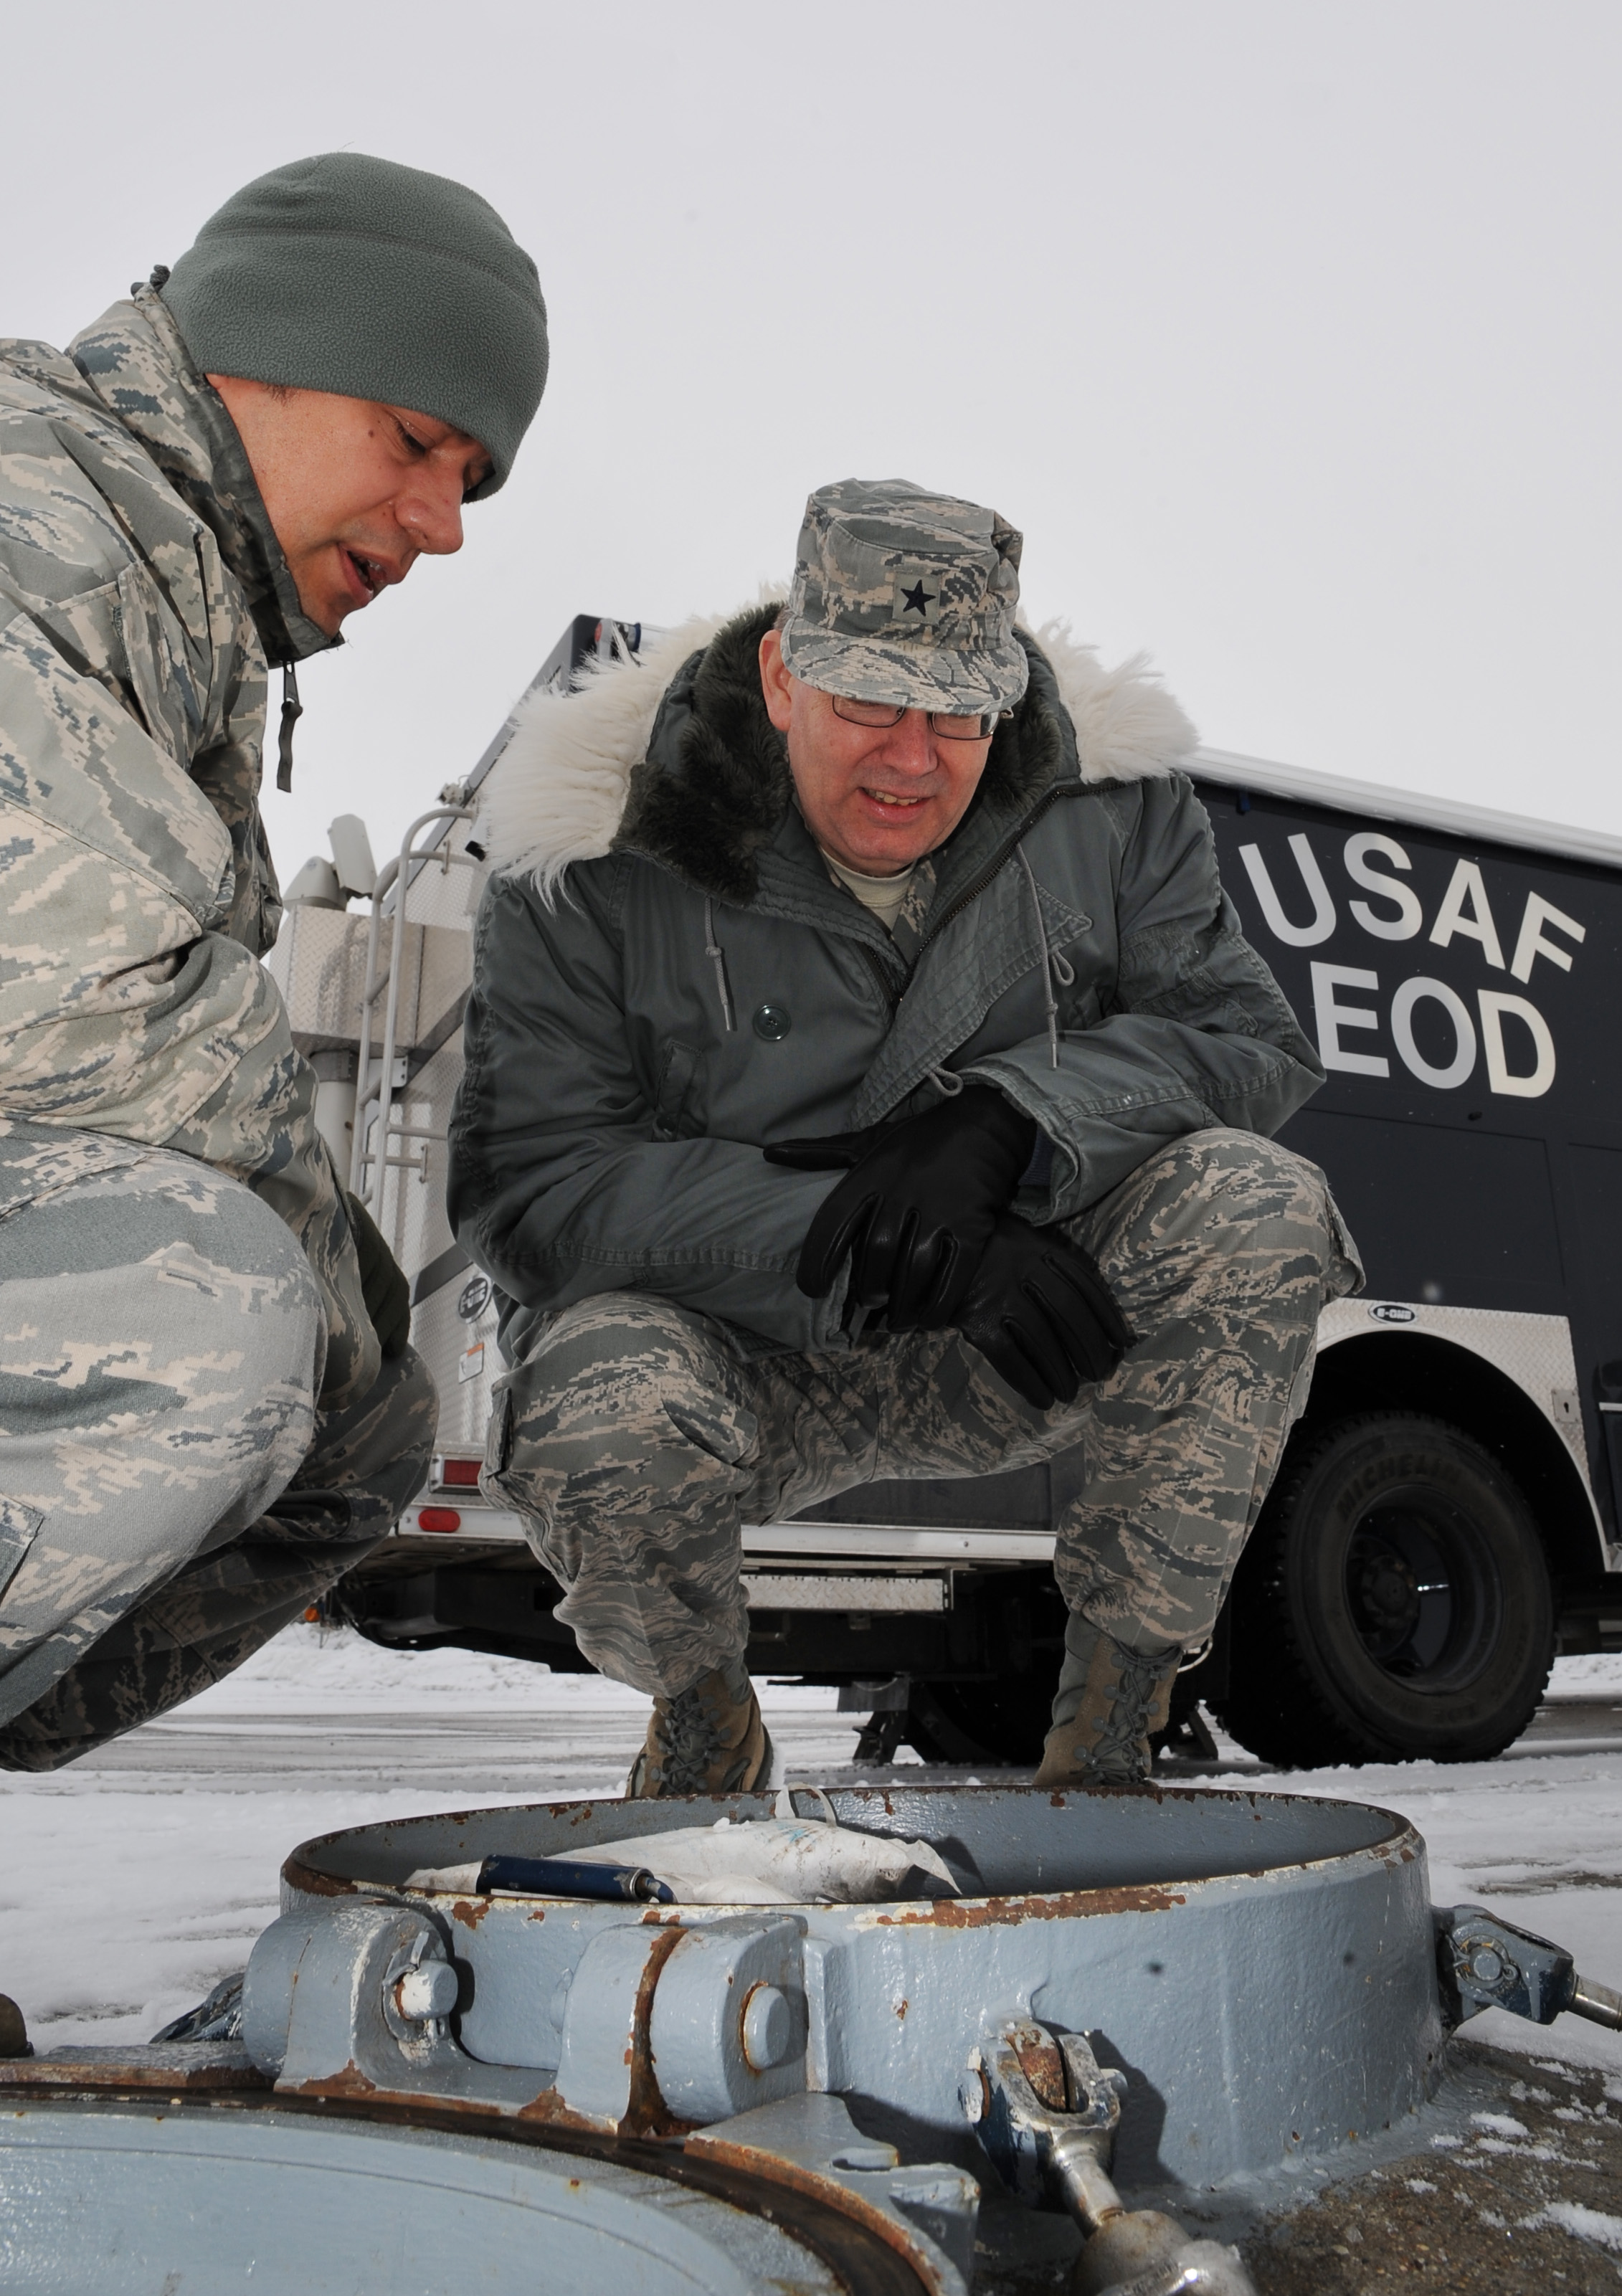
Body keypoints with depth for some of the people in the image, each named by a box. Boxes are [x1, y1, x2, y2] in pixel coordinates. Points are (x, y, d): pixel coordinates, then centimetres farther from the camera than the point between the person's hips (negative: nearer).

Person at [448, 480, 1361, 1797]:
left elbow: (1253, 1042, -8)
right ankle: (702, 1726, 3)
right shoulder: (600, 862, -14)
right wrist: (854, 1236, -33)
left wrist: (1006, 1119, -28)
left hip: (1008, 1349, 2)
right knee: (602, 1412, -35)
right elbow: (528, 1187, -20)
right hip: (746, 1355, -1)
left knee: (1255, 1207, -24)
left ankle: (1107, 1732, -9)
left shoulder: (1111, 803, -6)